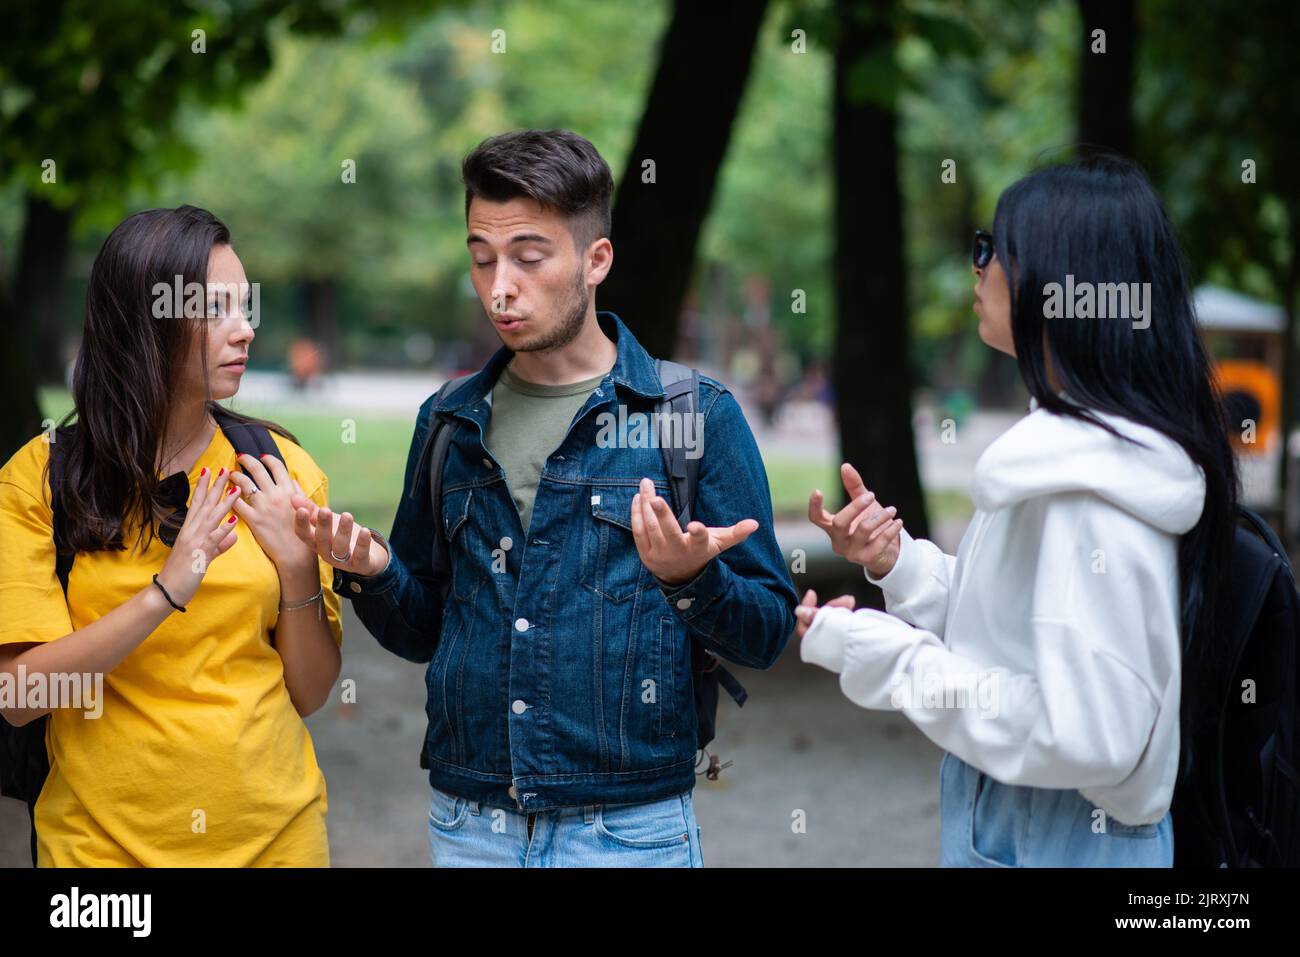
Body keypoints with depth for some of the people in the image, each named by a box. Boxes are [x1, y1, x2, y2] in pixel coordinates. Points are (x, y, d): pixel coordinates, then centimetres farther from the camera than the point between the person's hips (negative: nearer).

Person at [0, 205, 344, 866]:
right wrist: (166, 591, -22)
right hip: (105, 836, -2)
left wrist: (298, 563, -12)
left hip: (274, 829, 3)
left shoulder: (278, 470, 0)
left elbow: (309, 694, 2)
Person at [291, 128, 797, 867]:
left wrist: (691, 578, -23)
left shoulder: (698, 416, -5)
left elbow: (766, 634, -5)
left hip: (629, 828, -3)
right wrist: (374, 575, -6)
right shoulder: (450, 424, 7)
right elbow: (422, 632, 13)